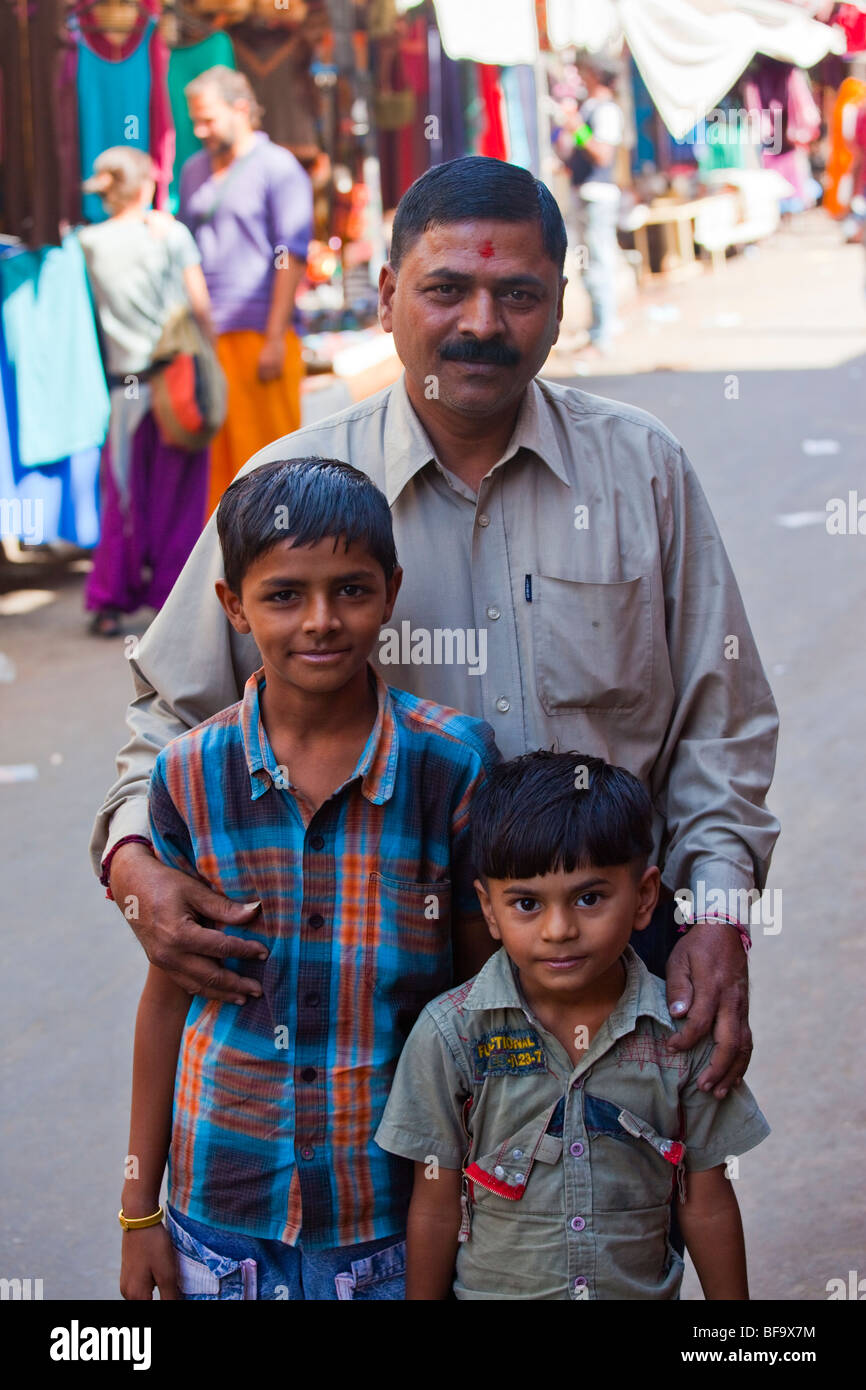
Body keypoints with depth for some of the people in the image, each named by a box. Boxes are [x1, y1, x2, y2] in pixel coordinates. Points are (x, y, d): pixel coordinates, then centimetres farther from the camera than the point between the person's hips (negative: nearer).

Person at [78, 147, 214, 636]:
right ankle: (173, 592, 7)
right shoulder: (172, 234, -4)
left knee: (123, 494, 9)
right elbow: (201, 306, -6)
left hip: (125, 384, 2)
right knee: (177, 494, 5)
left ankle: (110, 600, 9)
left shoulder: (91, 242, 2)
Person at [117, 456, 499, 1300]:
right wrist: (141, 1207, 8)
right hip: (223, 1206, 1)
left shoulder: (454, 764, -9)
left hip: (394, 1212, -1)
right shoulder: (191, 775, -4)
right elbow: (169, 995, 4)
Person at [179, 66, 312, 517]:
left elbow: (292, 256, -8)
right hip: (202, 336, 6)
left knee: (266, 447, -2)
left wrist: (276, 339, -14)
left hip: (257, 333, -6)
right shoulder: (193, 170, 17)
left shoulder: (277, 167, -2)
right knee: (212, 454, 5)